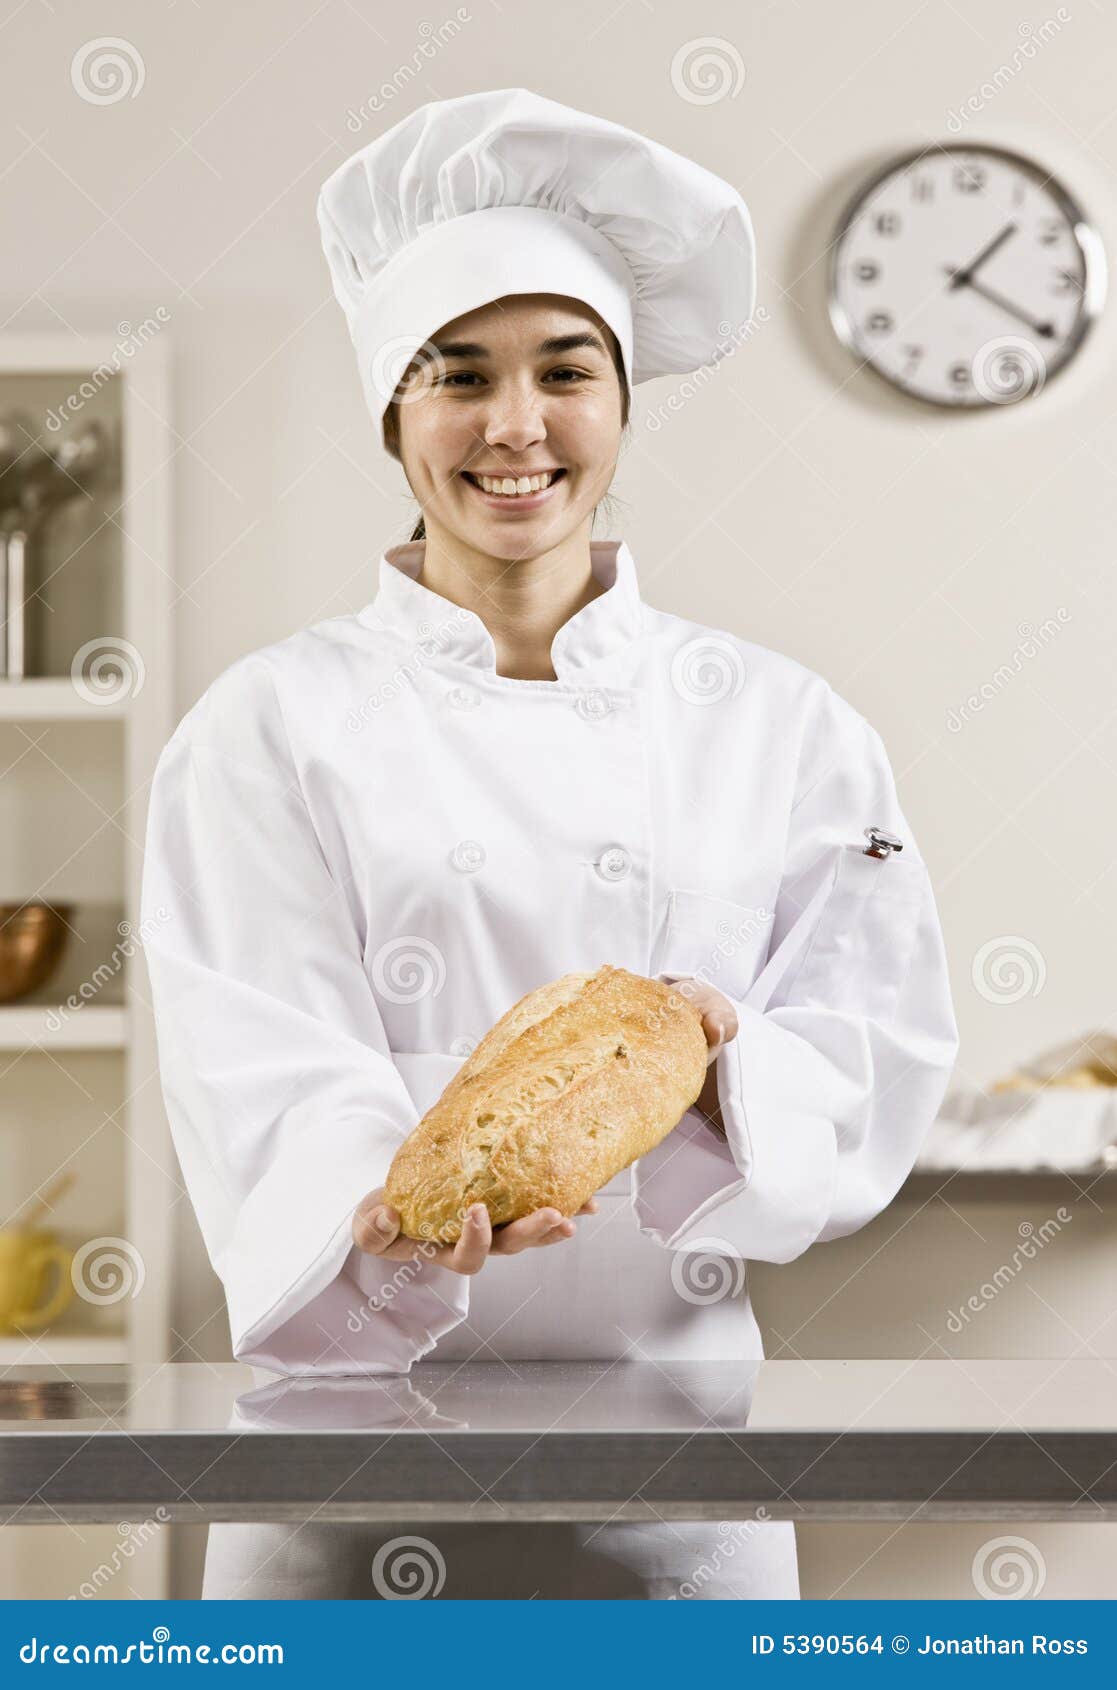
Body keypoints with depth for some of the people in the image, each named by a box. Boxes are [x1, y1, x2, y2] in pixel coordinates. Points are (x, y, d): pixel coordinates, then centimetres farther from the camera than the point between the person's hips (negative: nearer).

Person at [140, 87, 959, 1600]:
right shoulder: (268, 731, -1)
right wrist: (391, 1213, -32)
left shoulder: (781, 726, 5)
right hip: (360, 1431, -1)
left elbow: (886, 1053, 0)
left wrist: (724, 1056, -21)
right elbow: (269, 1078, -11)